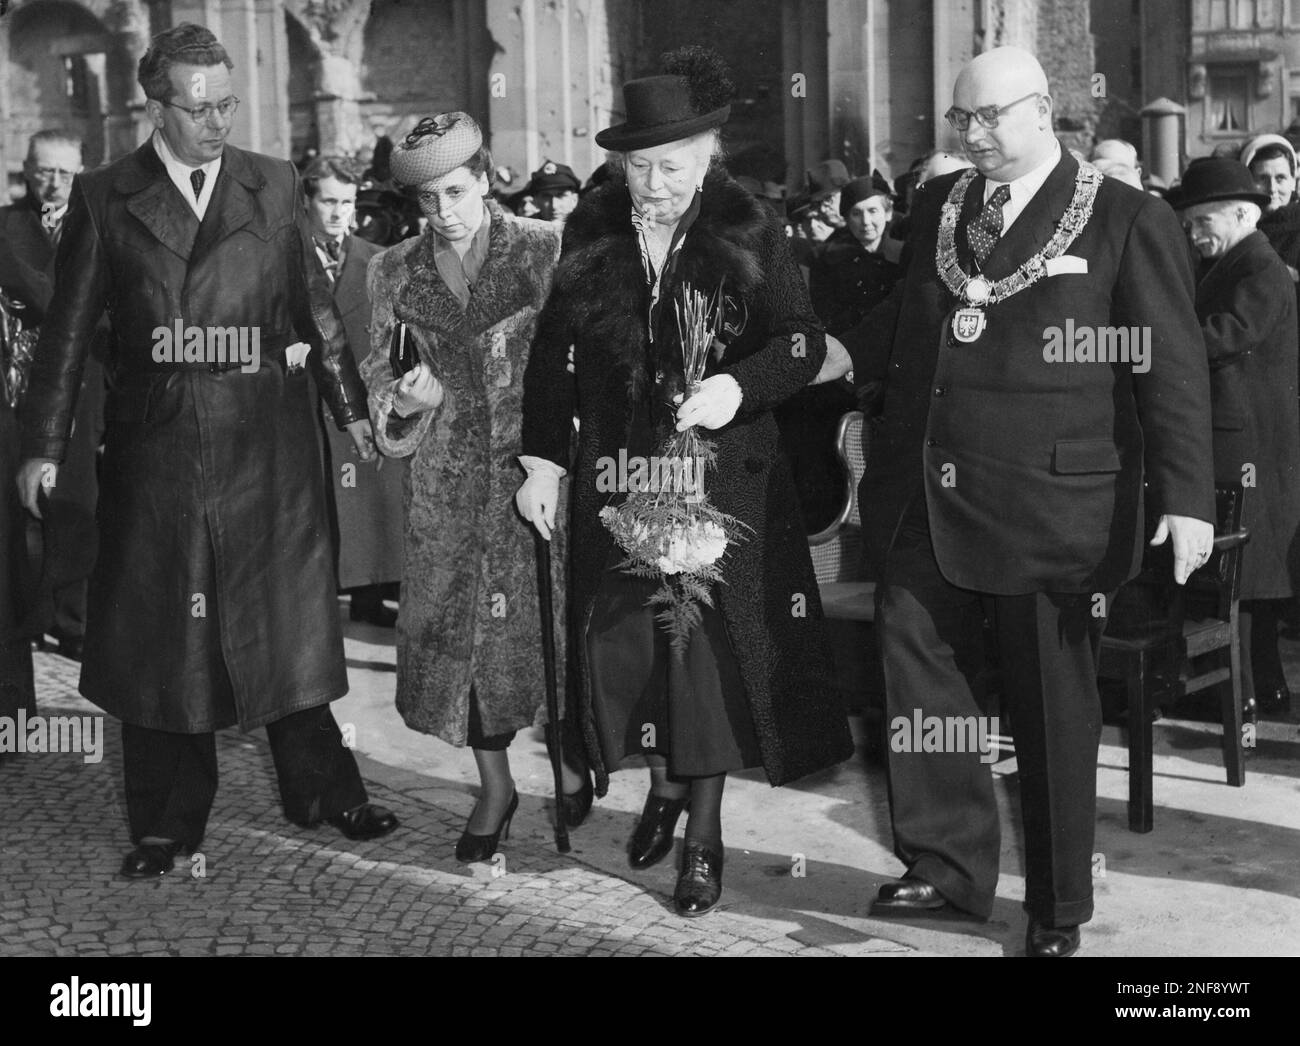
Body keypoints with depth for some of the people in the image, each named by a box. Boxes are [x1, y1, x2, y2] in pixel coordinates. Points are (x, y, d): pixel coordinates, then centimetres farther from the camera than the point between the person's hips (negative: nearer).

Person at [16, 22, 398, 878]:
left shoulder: (275, 187, 7)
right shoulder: (103, 198, 4)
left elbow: (316, 304, 11)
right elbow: (69, 329, 3)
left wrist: (351, 406, 9)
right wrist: (45, 444, -1)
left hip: (267, 445, 1)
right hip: (155, 447, 0)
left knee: (286, 617, 6)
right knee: (160, 633, 5)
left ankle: (321, 791, 20)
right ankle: (168, 823, 17)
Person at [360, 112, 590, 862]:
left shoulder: (543, 251, -4)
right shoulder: (396, 271, 5)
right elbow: (380, 371, 10)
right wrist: (403, 398, -13)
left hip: (537, 465, -3)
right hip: (449, 477, 3)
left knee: (550, 617, -2)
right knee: (455, 624, 4)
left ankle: (574, 762, 23)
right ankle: (495, 787, 20)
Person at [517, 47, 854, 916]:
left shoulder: (748, 231, -7)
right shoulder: (590, 231, 1)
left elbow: (803, 344, -6)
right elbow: (552, 350, 5)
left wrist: (740, 385, -25)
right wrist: (543, 458, 1)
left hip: (721, 470, -2)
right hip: (616, 473, 3)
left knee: (713, 640, 0)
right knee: (622, 636, 5)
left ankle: (706, 830, 14)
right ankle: (665, 783, 31)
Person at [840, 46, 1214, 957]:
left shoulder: (1129, 221, -4)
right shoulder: (938, 206, 12)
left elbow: (1173, 369, -6)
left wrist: (1186, 497, -12)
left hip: (1049, 506, -5)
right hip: (927, 497, 5)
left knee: (1053, 705, 7)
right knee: (916, 662, 4)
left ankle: (1060, 905, 23)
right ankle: (950, 863, 21)